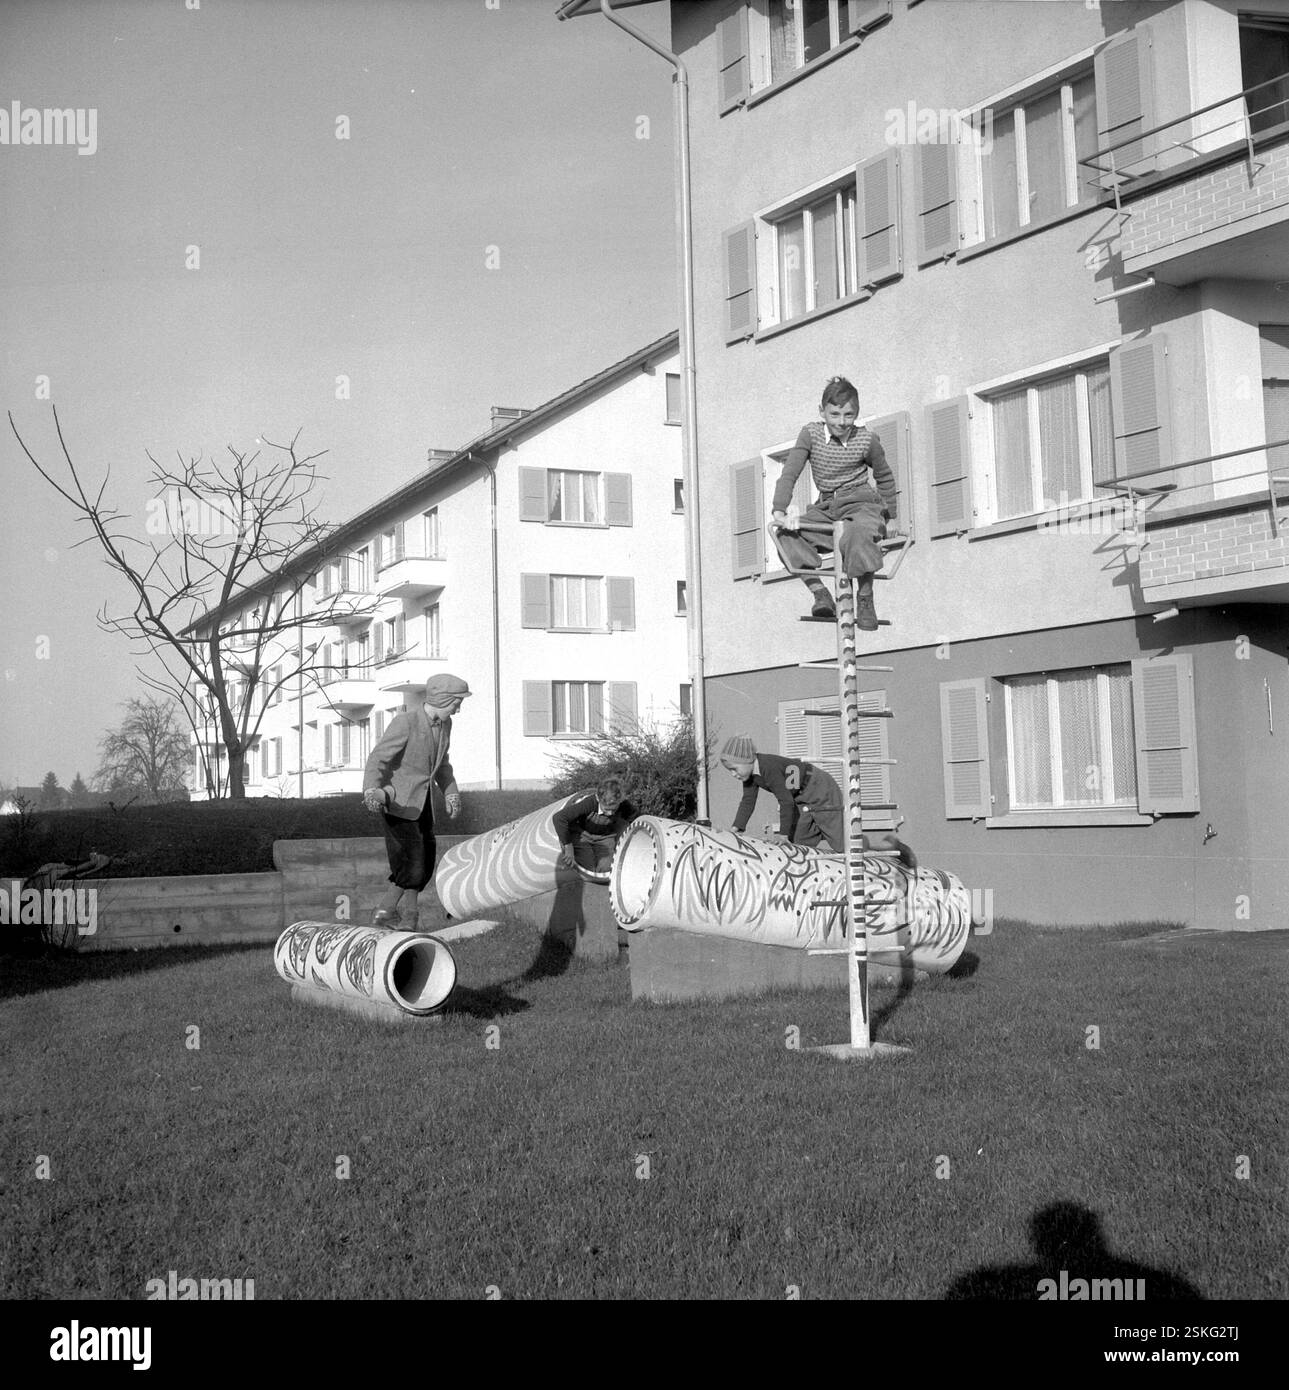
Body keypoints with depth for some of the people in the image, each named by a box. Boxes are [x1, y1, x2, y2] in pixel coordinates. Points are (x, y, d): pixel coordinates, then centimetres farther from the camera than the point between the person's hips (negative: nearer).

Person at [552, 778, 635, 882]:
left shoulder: (625, 807, -30)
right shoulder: (588, 802, -41)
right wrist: (568, 848, -34)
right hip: (579, 831, -3)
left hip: (605, 834, 3)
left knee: (606, 875, -7)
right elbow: (558, 818, -42)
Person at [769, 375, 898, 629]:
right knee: (784, 534, -20)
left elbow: (885, 478, 12)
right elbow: (789, 474, -9)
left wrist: (890, 517, 14)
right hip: (825, 508, 4)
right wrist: (779, 511, -23)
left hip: (862, 504, -4)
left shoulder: (866, 440, -5)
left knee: (859, 535, -39)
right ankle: (820, 594, -18)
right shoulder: (811, 434, -3)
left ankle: (865, 600, -19)